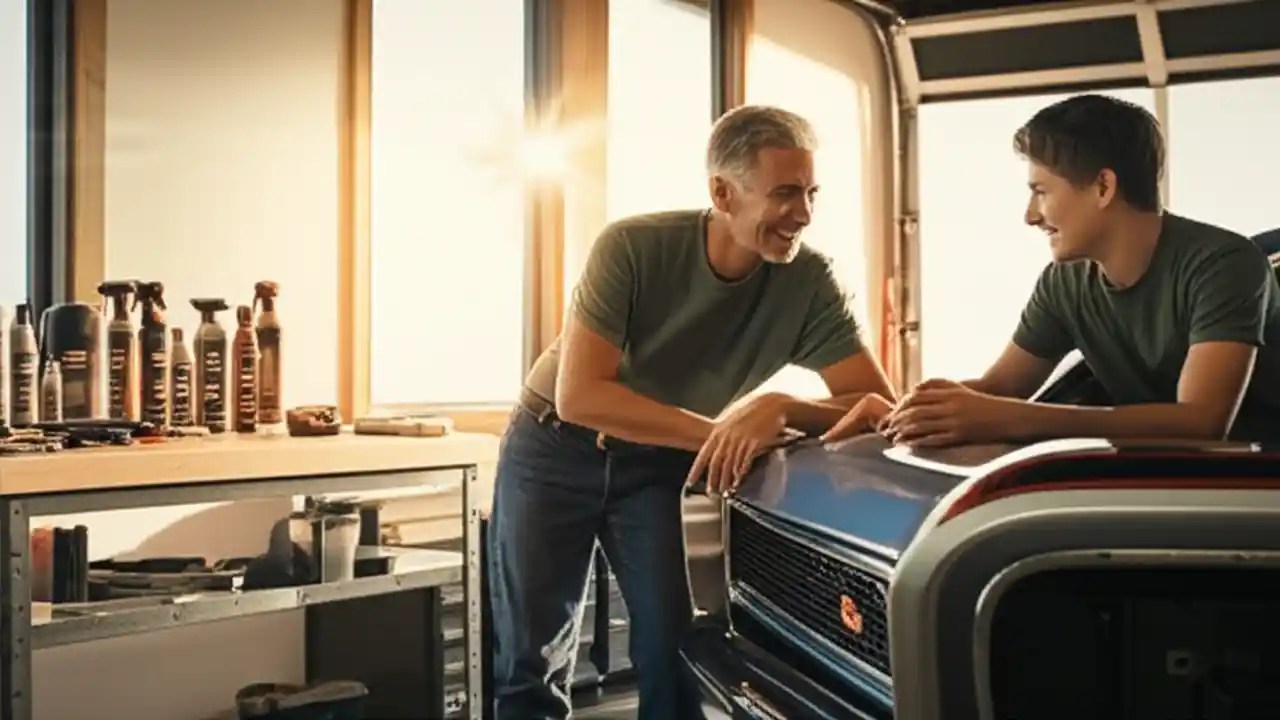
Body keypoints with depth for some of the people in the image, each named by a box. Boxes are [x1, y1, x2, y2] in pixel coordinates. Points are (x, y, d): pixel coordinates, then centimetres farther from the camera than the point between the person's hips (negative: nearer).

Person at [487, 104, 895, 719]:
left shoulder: (809, 282, -19)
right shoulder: (632, 247, -26)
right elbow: (578, 395, -30)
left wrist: (780, 409, -41)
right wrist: (720, 433, -38)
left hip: (661, 464, 2)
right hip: (556, 448, -2)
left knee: (674, 649, -5)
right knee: (530, 662, 3)